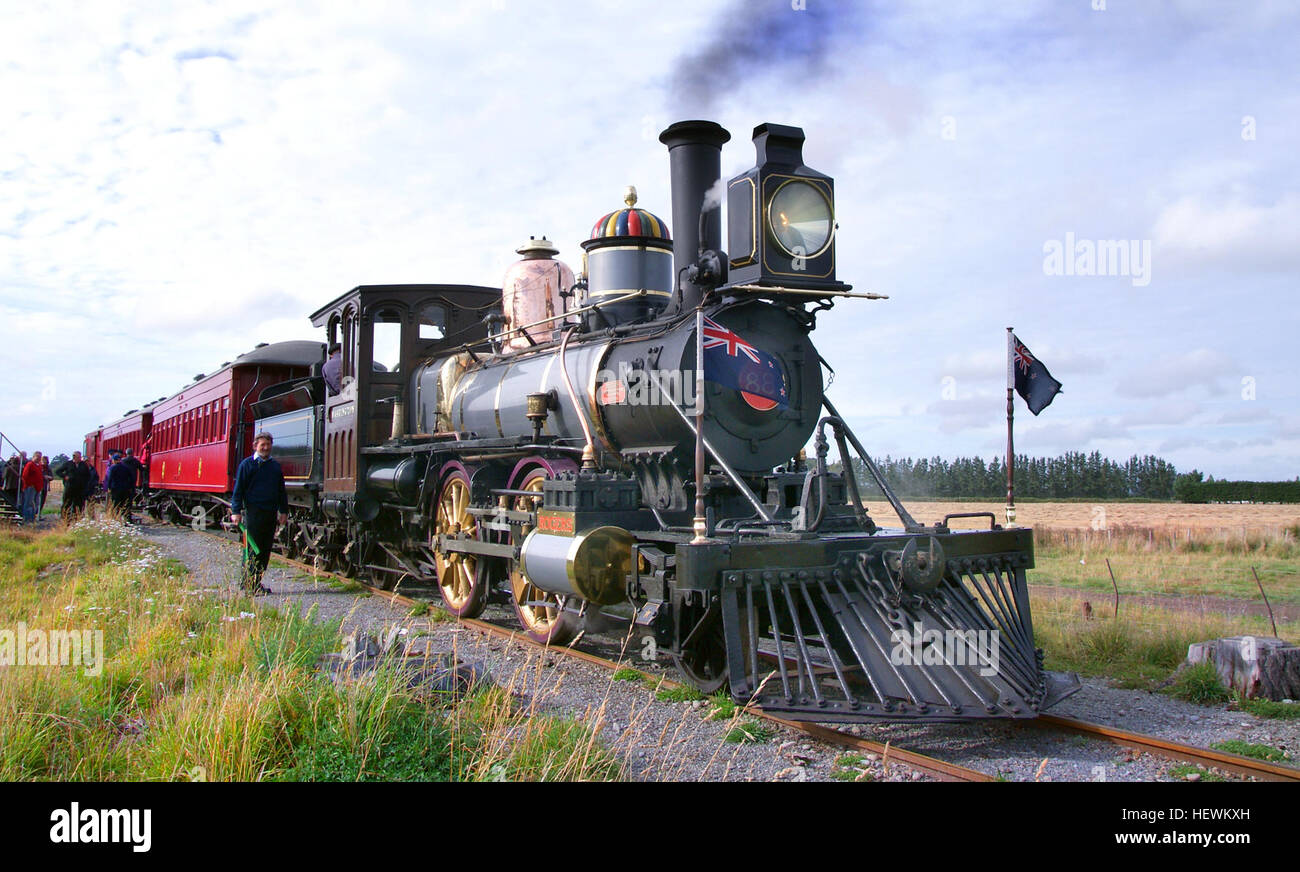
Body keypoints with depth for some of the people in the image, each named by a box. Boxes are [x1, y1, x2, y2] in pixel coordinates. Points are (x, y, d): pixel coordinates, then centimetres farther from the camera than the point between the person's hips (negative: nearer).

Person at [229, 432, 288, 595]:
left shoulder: (275, 465, 15)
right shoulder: (247, 464, 0)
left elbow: (281, 490, 19)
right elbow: (238, 489, -3)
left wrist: (284, 511, 13)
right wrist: (236, 511, -10)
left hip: (271, 513, 5)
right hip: (253, 512, -5)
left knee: (266, 549, 8)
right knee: (252, 549, -6)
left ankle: (256, 581, 17)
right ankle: (250, 584, -3)